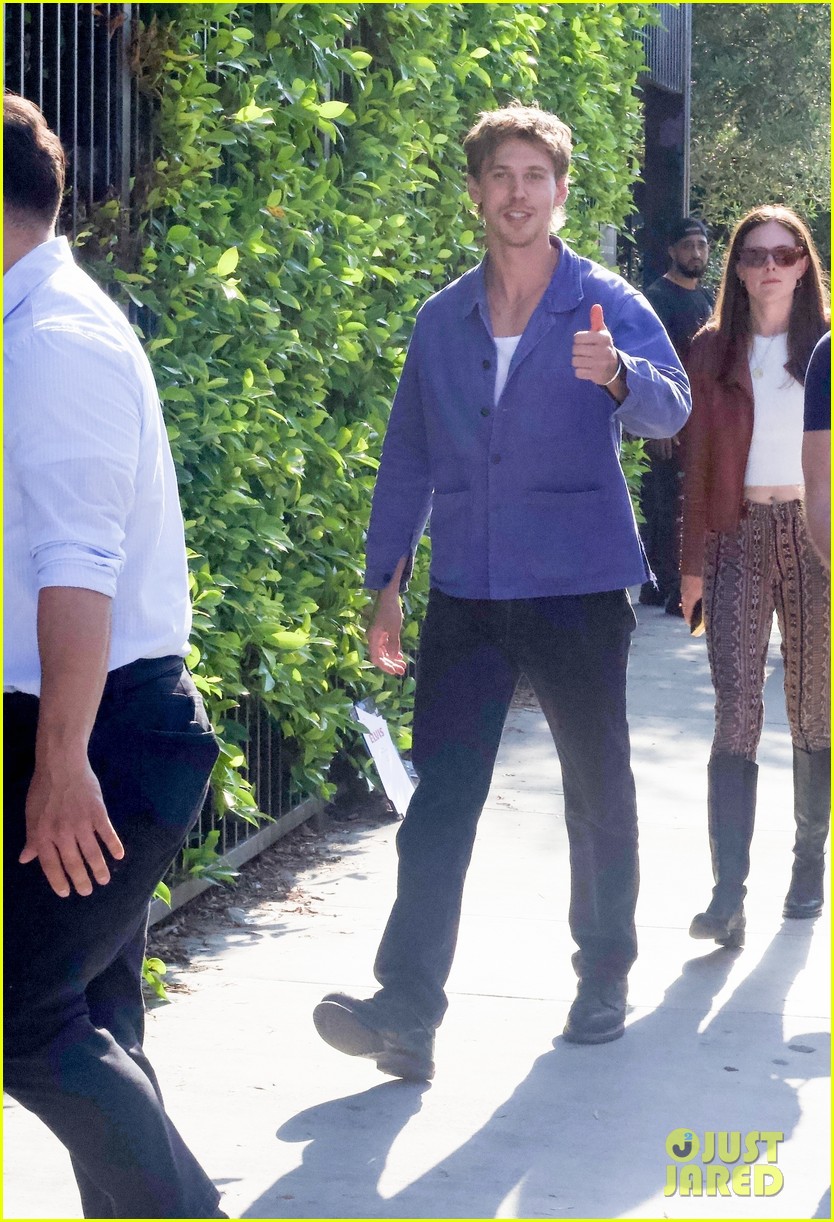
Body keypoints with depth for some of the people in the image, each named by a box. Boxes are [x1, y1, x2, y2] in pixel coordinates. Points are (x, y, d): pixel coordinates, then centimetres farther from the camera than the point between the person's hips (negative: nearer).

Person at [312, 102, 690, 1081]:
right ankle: (408, 1009, -11)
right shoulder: (442, 321, 10)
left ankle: (604, 979, 26)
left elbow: (670, 409, -20)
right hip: (467, 594, 3)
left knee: (598, 793, 9)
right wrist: (386, 584, 10)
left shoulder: (607, 306, -2)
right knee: (440, 798, -6)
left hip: (578, 588, -2)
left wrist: (618, 375, -43)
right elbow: (408, 457, 15)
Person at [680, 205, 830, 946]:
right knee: (737, 712, -9)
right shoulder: (713, 350, 7)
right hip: (740, 536, 0)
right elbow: (698, 460, 7)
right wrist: (693, 562, 4)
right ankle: (729, 894, -14)